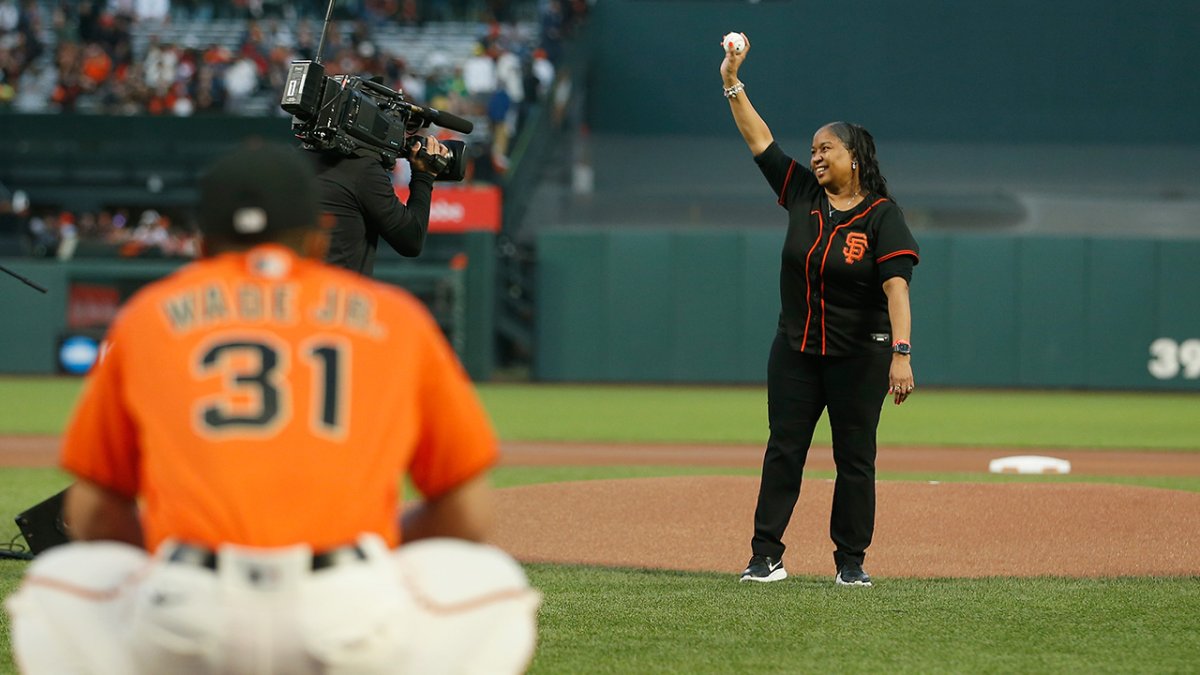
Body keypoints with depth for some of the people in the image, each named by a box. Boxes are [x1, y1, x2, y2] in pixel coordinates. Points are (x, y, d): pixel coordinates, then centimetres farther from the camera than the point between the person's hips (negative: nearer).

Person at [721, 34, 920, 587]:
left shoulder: (881, 215, -12)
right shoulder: (802, 193, 3)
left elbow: (896, 287, -21)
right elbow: (759, 139, 4)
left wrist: (901, 354, -30)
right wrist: (732, 82, -4)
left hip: (859, 354, -5)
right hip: (796, 350, 5)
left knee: (855, 458, 3)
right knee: (783, 451, 3)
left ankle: (851, 561, 11)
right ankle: (766, 556, 4)